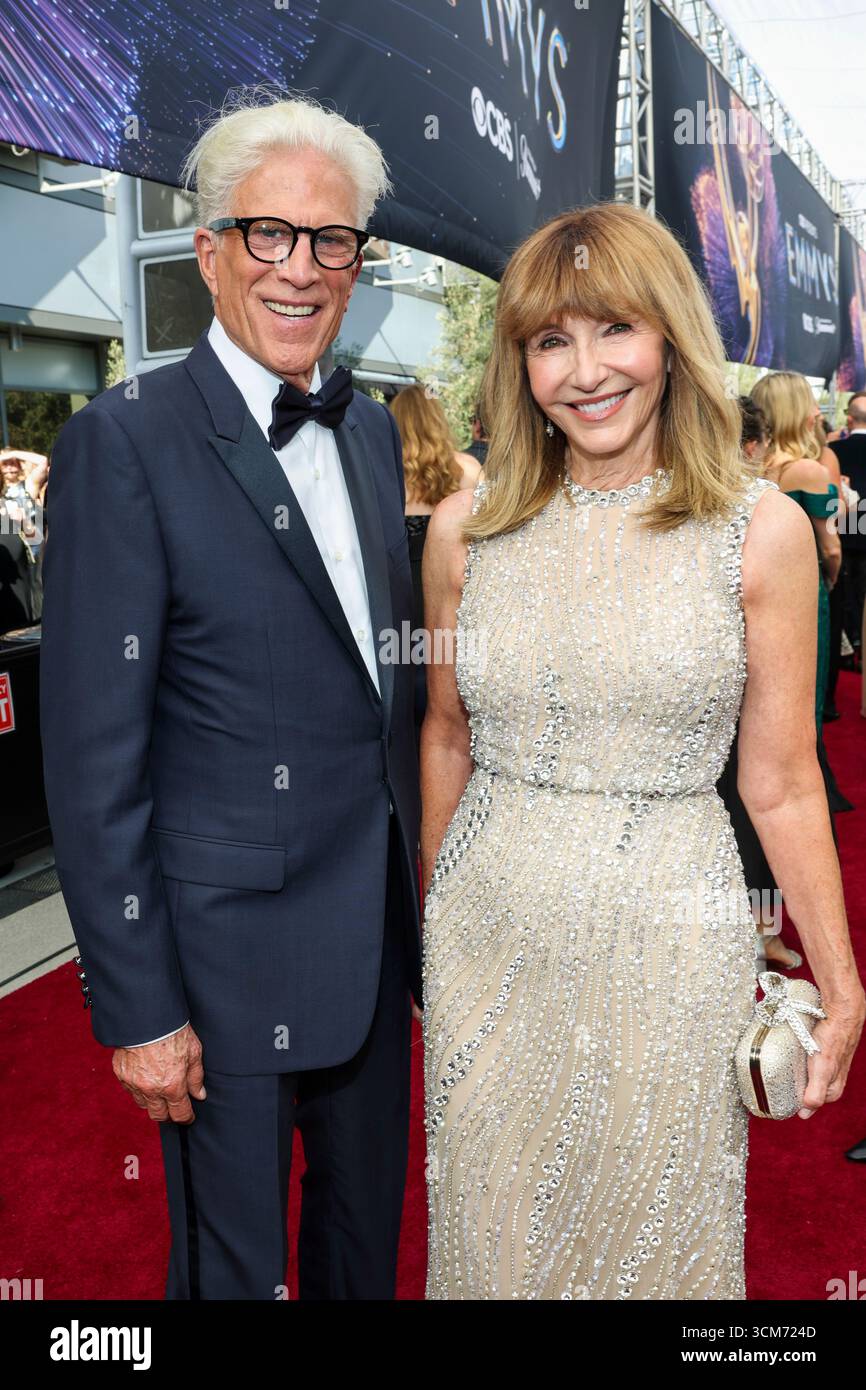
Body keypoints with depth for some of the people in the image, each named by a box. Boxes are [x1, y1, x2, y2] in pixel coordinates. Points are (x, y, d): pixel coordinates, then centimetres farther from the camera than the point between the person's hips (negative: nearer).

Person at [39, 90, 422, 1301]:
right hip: (231, 951, -6)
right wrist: (135, 1007, -14)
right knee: (233, 1261, 16)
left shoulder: (374, 431, 7)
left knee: (368, 1231, 25)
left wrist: (419, 901, 12)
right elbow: (93, 757, -15)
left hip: (379, 931, 6)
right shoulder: (125, 441, -14)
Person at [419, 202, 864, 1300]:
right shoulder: (465, 530, -1)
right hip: (487, 939, 2)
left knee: (655, 1237, 16)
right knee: (493, 1231, 18)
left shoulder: (761, 530, -7)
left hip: (667, 942, -1)